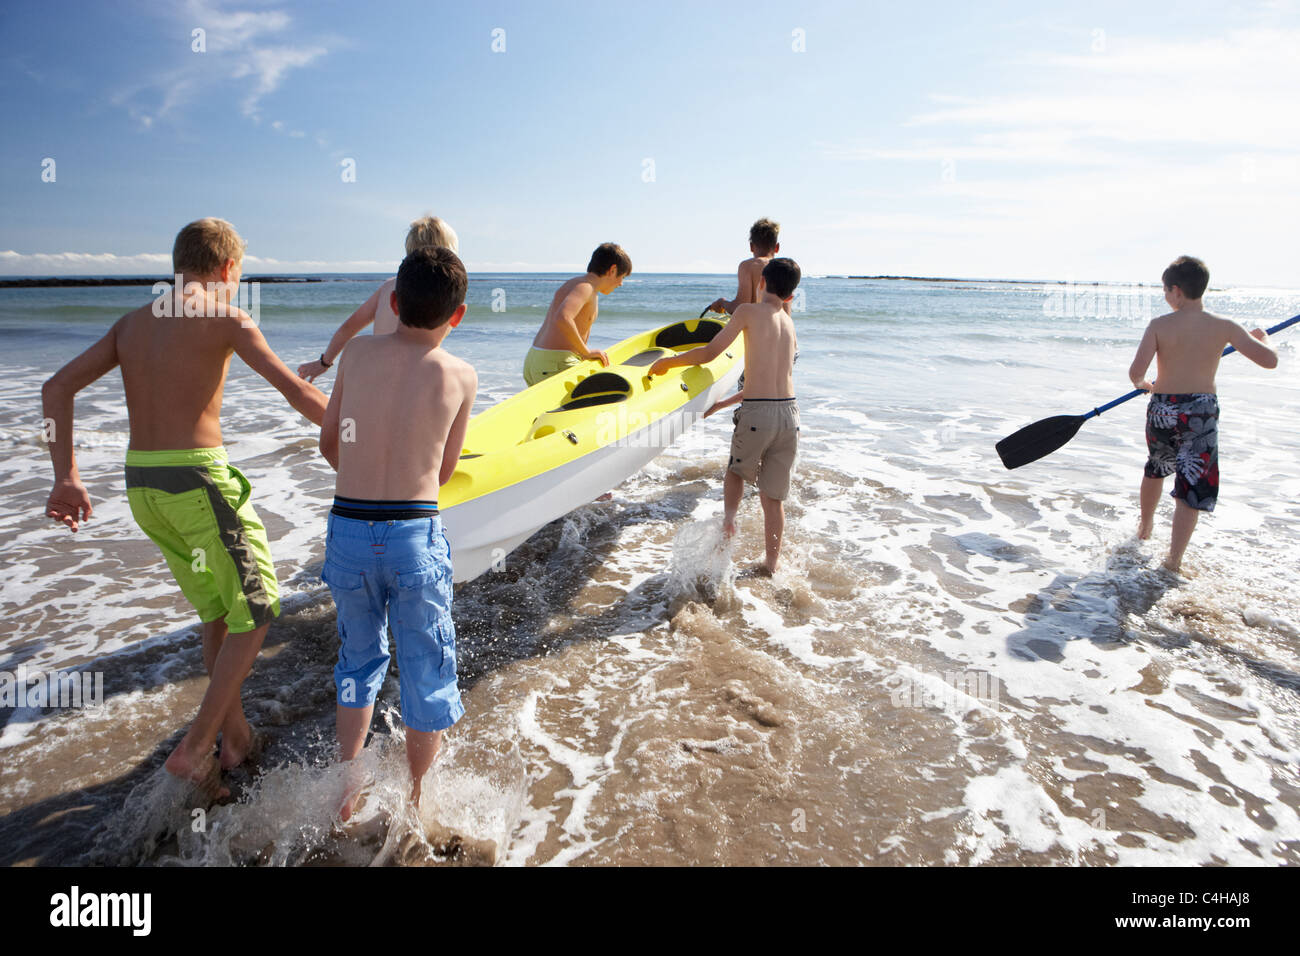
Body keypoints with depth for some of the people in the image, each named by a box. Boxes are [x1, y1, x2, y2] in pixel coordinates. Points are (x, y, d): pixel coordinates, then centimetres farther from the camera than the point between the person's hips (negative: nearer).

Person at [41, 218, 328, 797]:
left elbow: (57, 387, 10)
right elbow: (297, 391, -8)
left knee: (218, 612, 20)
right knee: (255, 611, 6)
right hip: (197, 477, -7)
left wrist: (66, 477, 8)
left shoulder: (133, 322, 15)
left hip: (141, 484, 8)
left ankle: (236, 739, 30)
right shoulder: (225, 318, -6)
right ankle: (194, 749, 4)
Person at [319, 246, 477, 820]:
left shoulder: (358, 353, 3)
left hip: (347, 530, 3)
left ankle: (347, 791, 33)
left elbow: (329, 443, 13)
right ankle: (411, 801, 28)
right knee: (428, 674, 15)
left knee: (359, 660, 24)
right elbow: (444, 472, 7)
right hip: (415, 536, -3)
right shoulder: (460, 377, -2)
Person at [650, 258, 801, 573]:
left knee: (737, 470, 24)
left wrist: (666, 362, 11)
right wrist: (722, 403, 28)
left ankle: (728, 517, 0)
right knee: (774, 497, 14)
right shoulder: (789, 324, 18)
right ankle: (771, 563, 19)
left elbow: (709, 353, -4)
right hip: (790, 413, 4)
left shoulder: (749, 311, -1)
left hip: (756, 415, -4)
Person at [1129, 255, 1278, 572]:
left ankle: (1144, 528, 46)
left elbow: (1136, 371, -17)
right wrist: (1263, 338, 16)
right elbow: (1269, 360, -6)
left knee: (1154, 469, 25)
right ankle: (1174, 559, 1)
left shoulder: (1159, 325, -8)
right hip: (1202, 411, -1)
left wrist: (1142, 384, 7)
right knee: (1191, 485, 5)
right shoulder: (1224, 327, -4)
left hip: (1162, 410, 1)